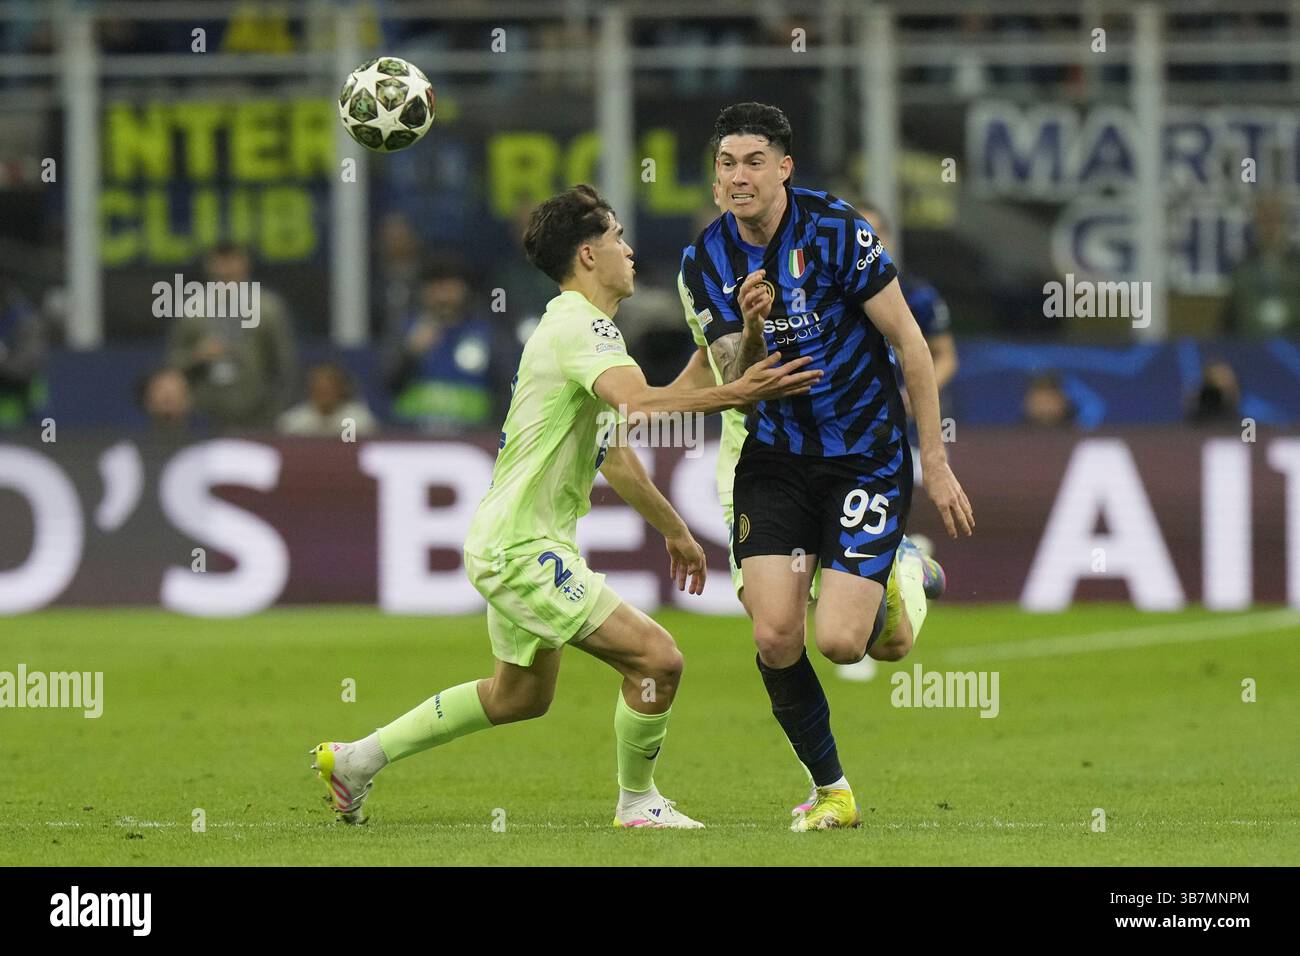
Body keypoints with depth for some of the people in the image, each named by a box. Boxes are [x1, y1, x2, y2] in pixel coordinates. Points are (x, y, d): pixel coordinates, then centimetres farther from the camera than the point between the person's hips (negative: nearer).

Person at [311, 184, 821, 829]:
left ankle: (358, 758, 32)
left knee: (520, 694, 25)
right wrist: (734, 395, -47)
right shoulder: (582, 326, -18)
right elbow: (635, 402, -40)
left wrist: (673, 529, 30)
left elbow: (612, 452, 26)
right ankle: (638, 803, 4)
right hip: (521, 546, -11)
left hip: (515, 541, 11)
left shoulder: (580, 327, 16)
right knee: (656, 658, -15)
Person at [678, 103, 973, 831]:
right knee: (774, 635, -10)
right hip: (776, 460, 4)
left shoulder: (837, 231, -16)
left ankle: (896, 592, 23)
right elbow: (734, 383, -2)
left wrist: (936, 463, -10)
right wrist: (750, 331, -25)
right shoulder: (706, 261, -2)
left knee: (841, 643, -14)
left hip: (867, 454, -4)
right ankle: (831, 791, 11)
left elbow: (909, 342, -10)